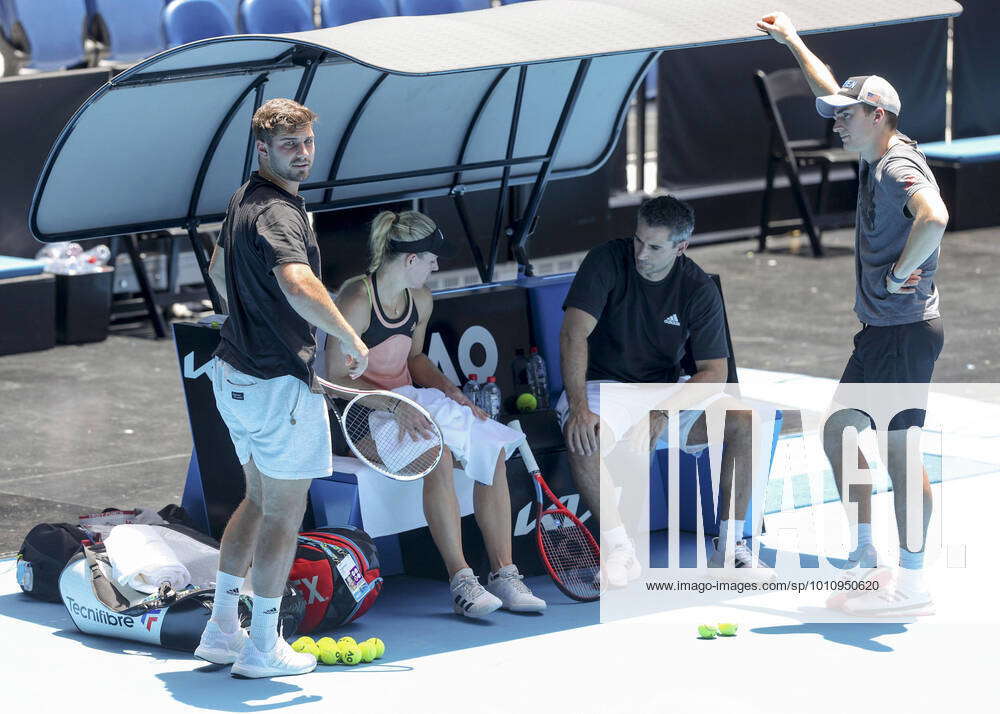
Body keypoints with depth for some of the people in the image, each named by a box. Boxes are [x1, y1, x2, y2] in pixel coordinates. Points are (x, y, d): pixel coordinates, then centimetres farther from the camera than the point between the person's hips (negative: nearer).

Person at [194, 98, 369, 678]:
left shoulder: (244, 199, 9)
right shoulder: (276, 212, -23)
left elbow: (220, 271, 26)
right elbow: (298, 285, -42)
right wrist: (351, 338, -30)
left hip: (236, 371, 10)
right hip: (280, 383, -10)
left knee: (259, 500, 21)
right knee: (284, 515, 3)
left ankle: (222, 629, 24)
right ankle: (263, 648, 11)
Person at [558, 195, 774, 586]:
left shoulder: (699, 289, -7)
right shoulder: (607, 261, -13)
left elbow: (714, 372, -10)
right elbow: (574, 334, -22)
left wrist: (662, 414, -26)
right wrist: (578, 406, -36)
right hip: (603, 386, -3)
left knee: (744, 421, -20)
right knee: (583, 434, -37)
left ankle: (729, 549, -13)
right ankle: (618, 550, -26)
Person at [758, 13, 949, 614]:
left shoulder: (900, 168, -17)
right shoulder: (875, 155, 12)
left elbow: (934, 217, -38)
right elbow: (834, 92, 29)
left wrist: (902, 272, -26)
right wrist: (792, 40, 35)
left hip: (906, 331, -10)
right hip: (880, 331, 10)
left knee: (899, 452, -8)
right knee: (839, 432, 15)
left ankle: (913, 581, -5)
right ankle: (866, 556, 21)